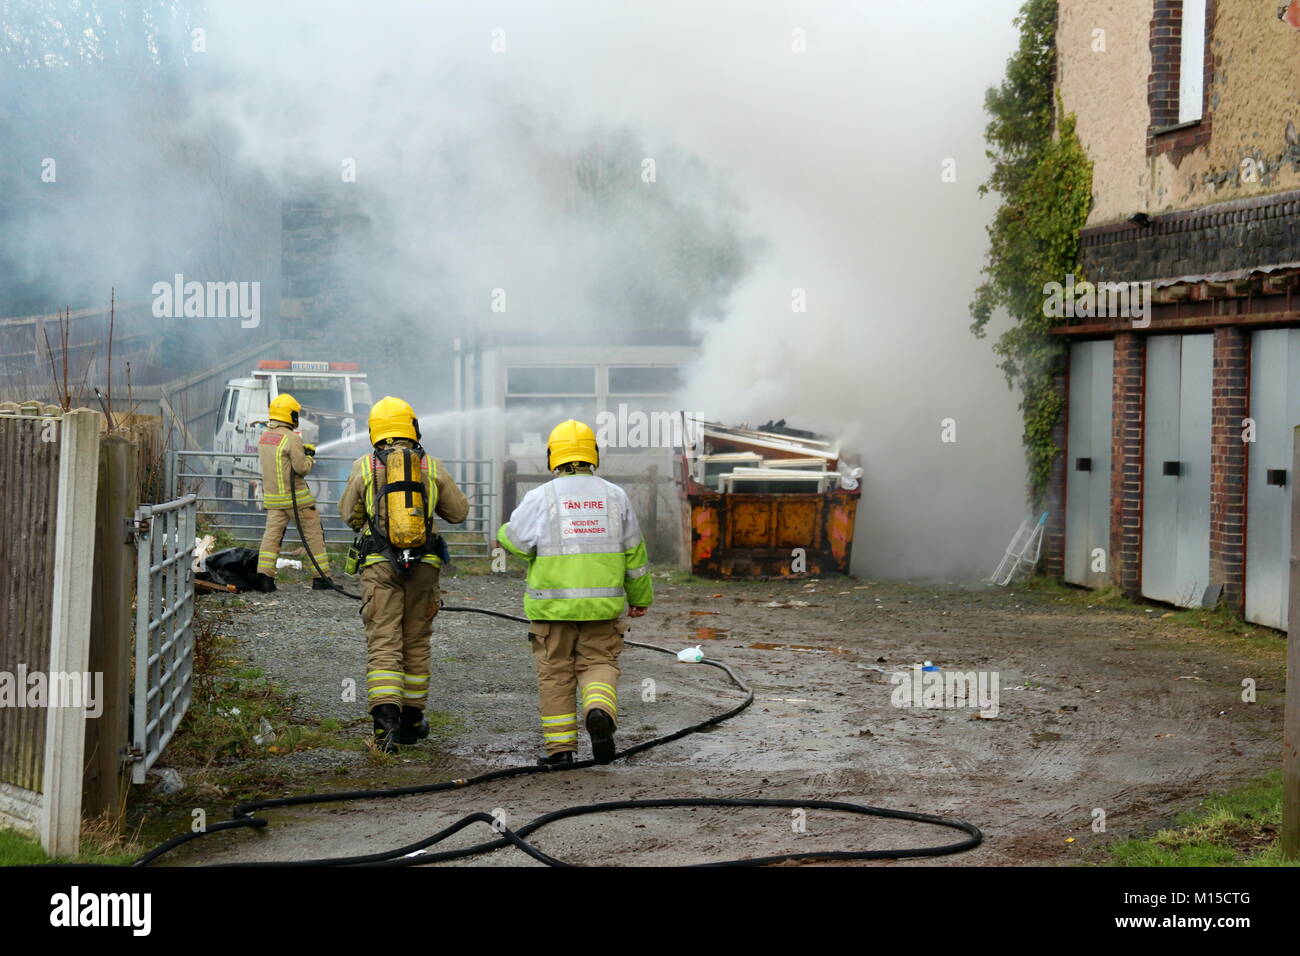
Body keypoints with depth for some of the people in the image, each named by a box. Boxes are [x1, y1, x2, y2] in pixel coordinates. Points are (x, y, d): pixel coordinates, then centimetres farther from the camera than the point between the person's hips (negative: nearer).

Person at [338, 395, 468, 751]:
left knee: (383, 645, -4)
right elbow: (458, 512, 14)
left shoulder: (363, 467, 1)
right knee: (416, 643, 14)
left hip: (380, 564, -1)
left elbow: (349, 515, 13)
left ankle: (385, 720, -19)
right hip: (424, 563, 1)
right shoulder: (432, 467, 5)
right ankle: (411, 719, 23)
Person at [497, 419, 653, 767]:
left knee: (555, 673, 8)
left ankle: (560, 747, 8)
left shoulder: (541, 497, -7)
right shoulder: (615, 496, 3)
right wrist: (640, 597, 20)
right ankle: (599, 712, -18)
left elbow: (515, 540, -2)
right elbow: (634, 553, 8)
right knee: (599, 663, 11)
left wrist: (503, 532, 21)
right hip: (602, 604, 2)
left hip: (553, 603, -2)